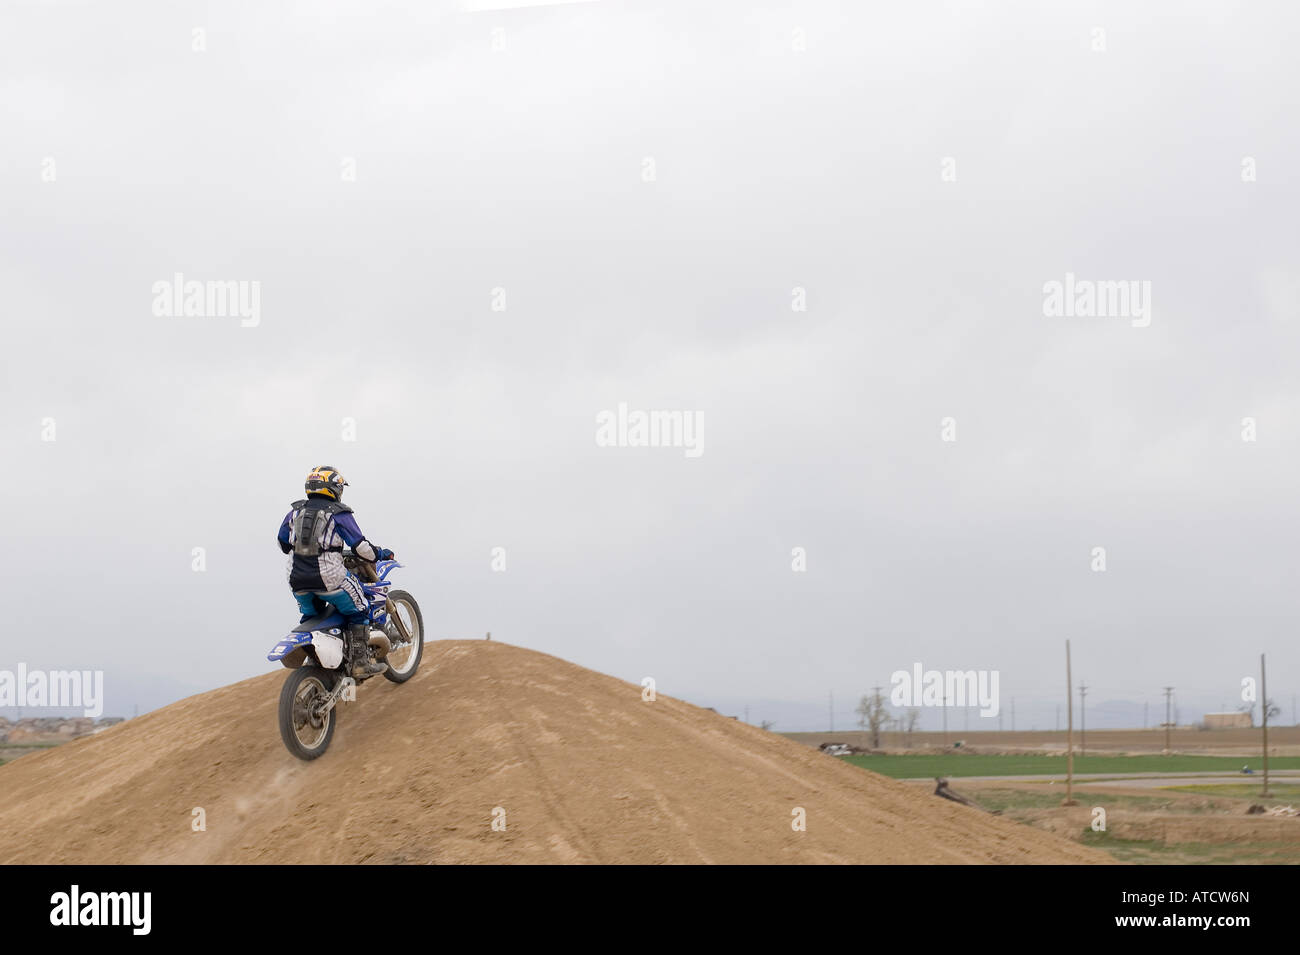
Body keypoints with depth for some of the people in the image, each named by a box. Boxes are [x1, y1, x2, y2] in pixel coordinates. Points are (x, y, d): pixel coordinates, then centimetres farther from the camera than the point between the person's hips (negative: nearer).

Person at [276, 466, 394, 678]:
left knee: (310, 615, 28)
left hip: (298, 580, 5)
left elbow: (283, 543, 21)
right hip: (329, 578, -5)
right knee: (358, 611, 10)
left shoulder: (295, 511, 10)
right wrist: (382, 554, 10)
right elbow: (360, 547, -8)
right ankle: (360, 663, 4)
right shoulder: (339, 513, -5)